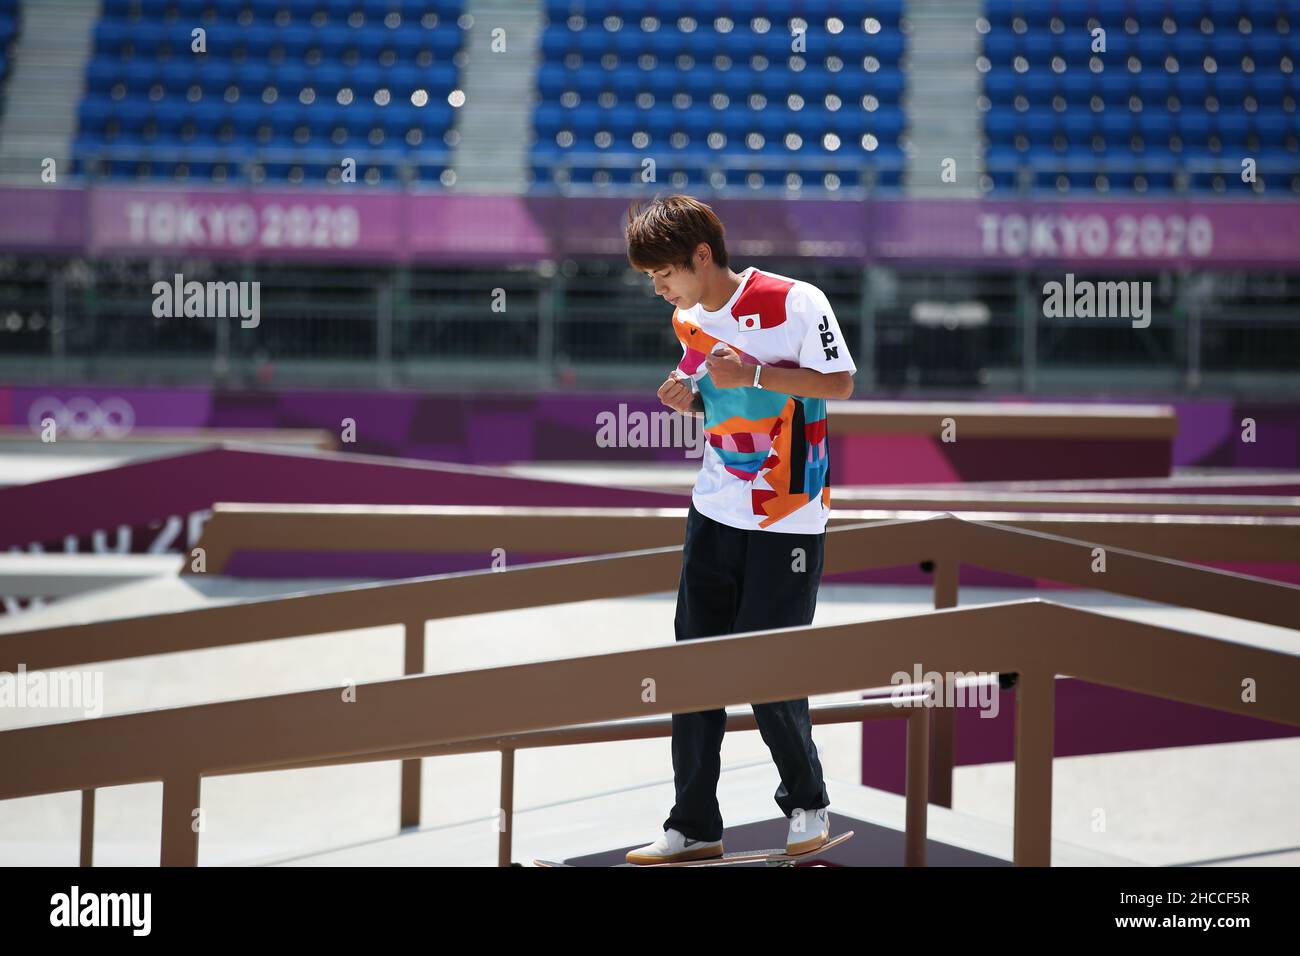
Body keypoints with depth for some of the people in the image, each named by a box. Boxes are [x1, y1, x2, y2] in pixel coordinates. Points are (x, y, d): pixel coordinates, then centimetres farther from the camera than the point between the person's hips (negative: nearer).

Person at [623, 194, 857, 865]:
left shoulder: (797, 303, -14)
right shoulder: (688, 320, 6)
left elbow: (839, 384, -11)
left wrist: (752, 374, -21)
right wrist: (691, 398, -4)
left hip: (788, 518, -6)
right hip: (714, 509, 6)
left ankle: (808, 804, 20)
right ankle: (693, 828, 11)